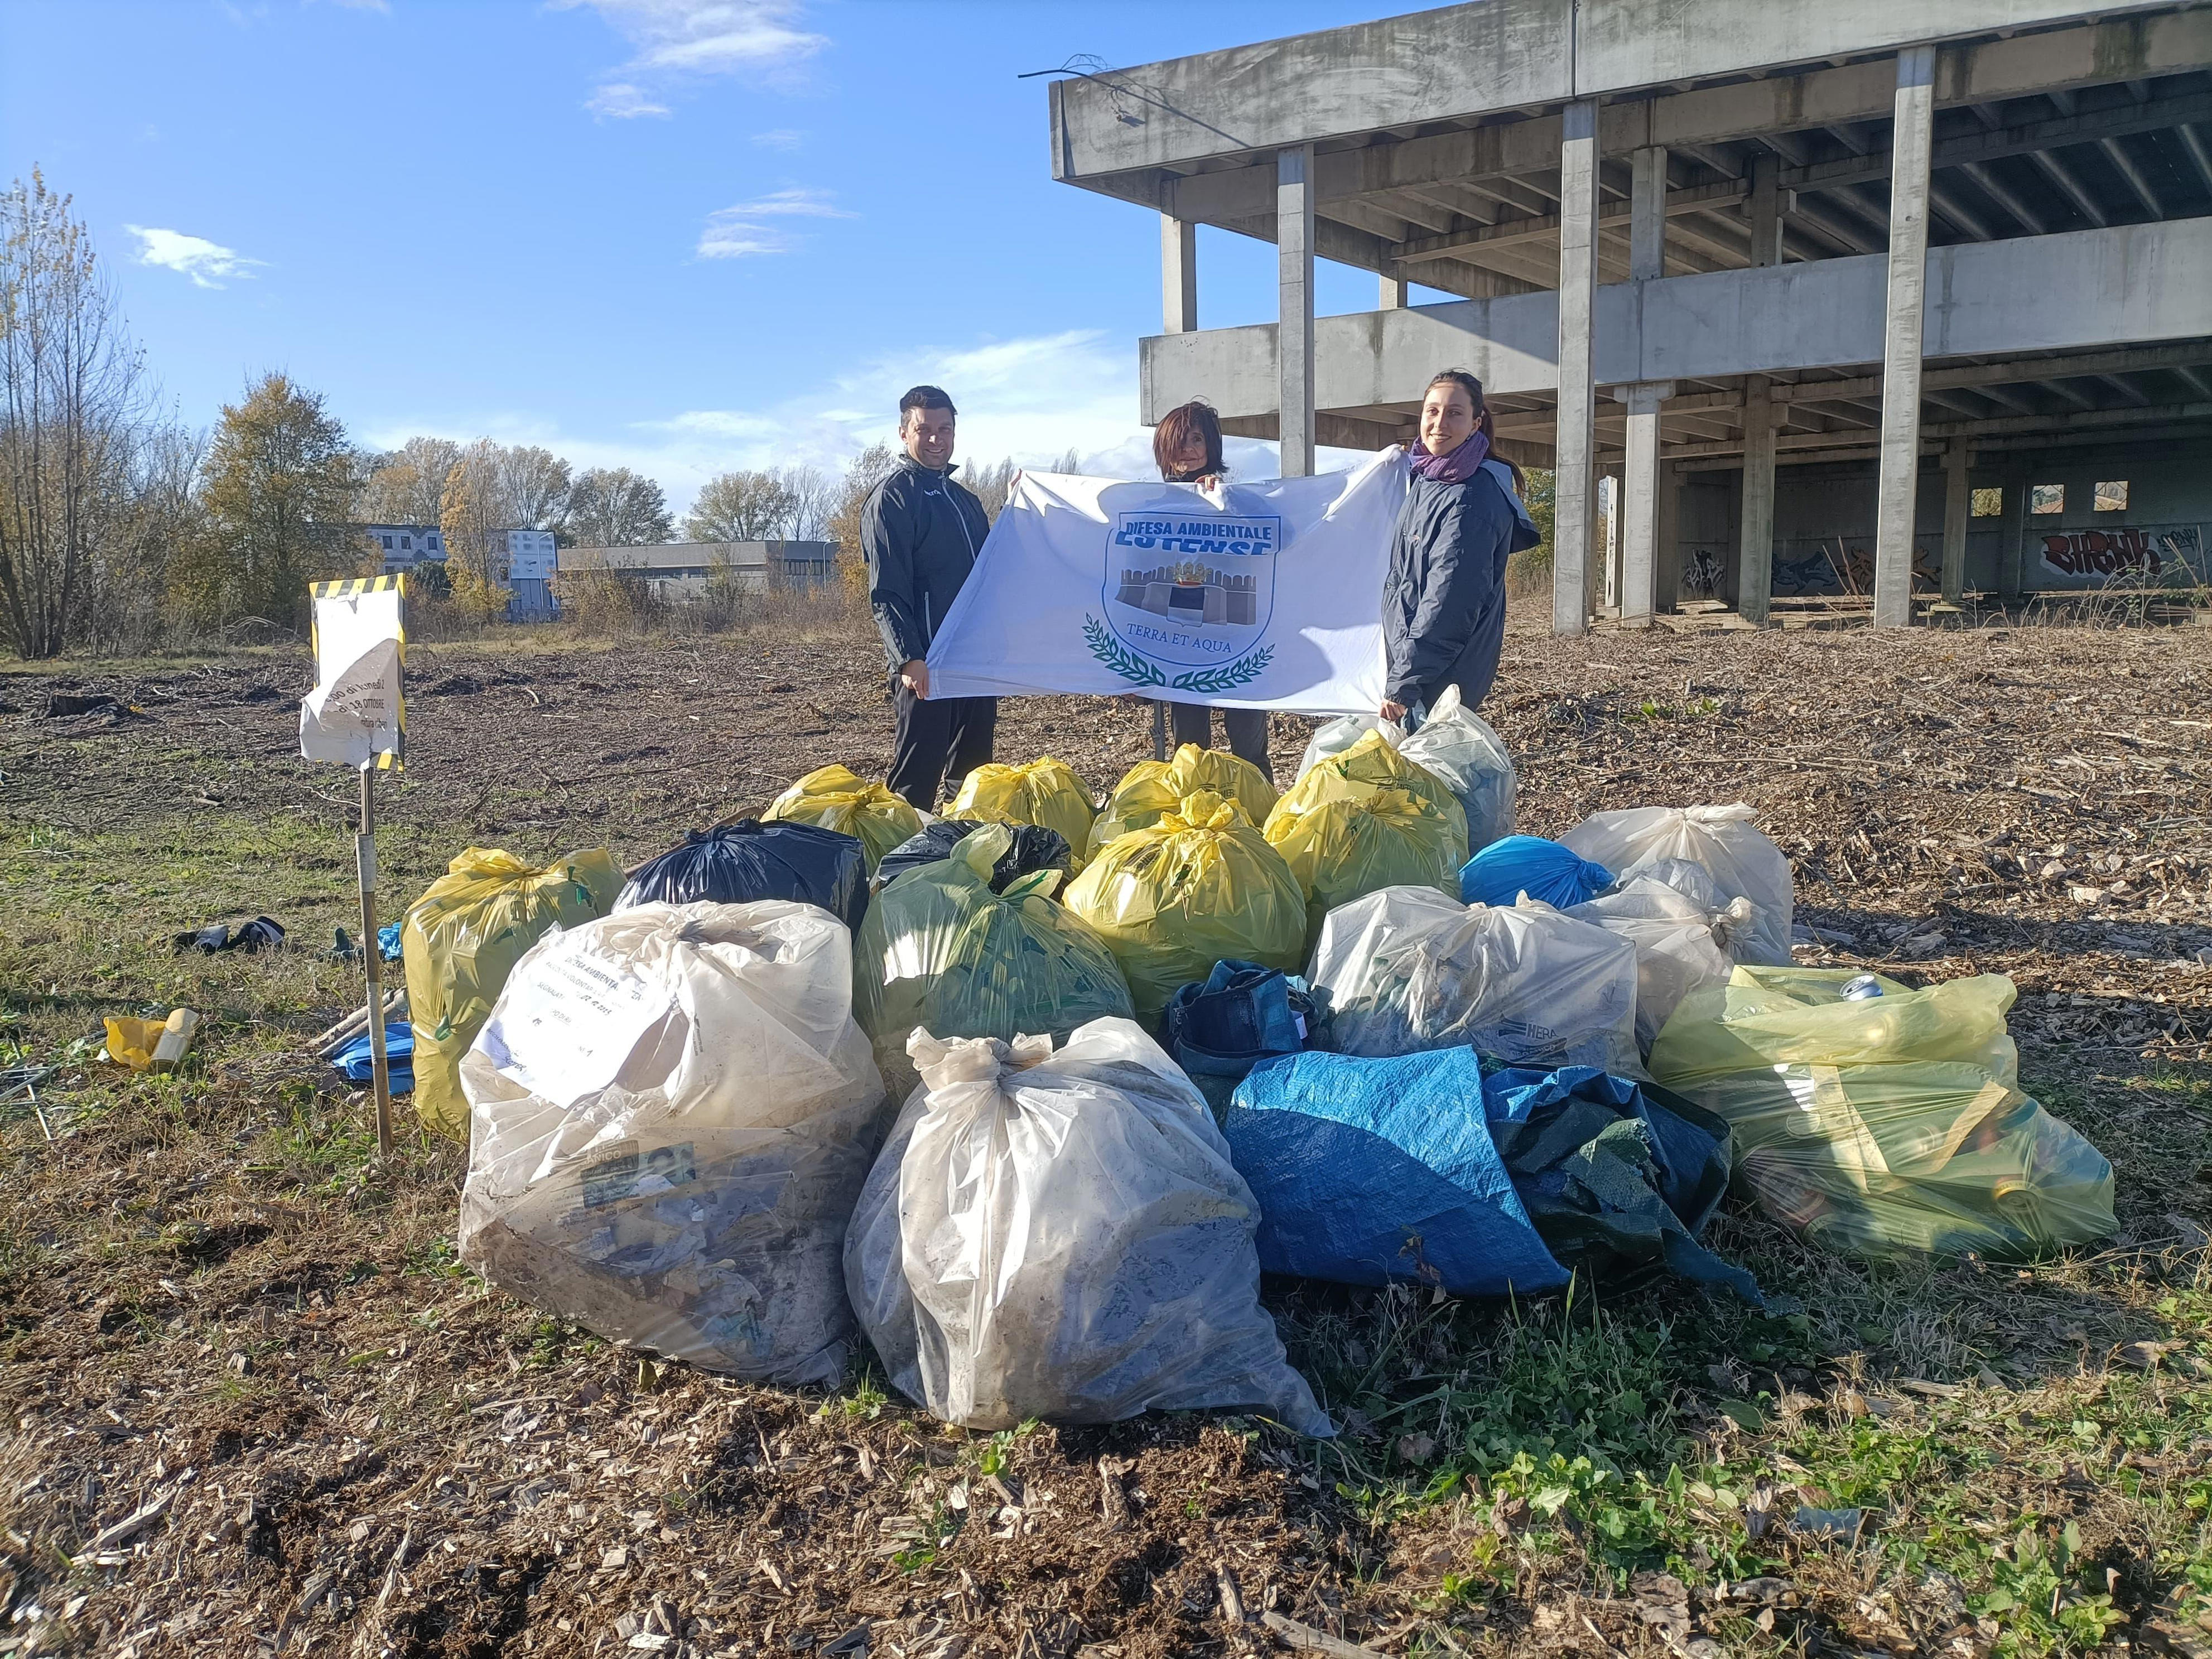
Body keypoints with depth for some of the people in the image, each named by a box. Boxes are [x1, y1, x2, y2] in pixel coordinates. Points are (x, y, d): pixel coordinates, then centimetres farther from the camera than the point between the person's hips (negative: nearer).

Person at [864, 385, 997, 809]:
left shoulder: (964, 498, 19)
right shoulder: (891, 498, -6)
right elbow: (886, 592, -13)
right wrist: (909, 658, -23)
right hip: (927, 668, -8)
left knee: (973, 775, 14)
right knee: (916, 781, -8)